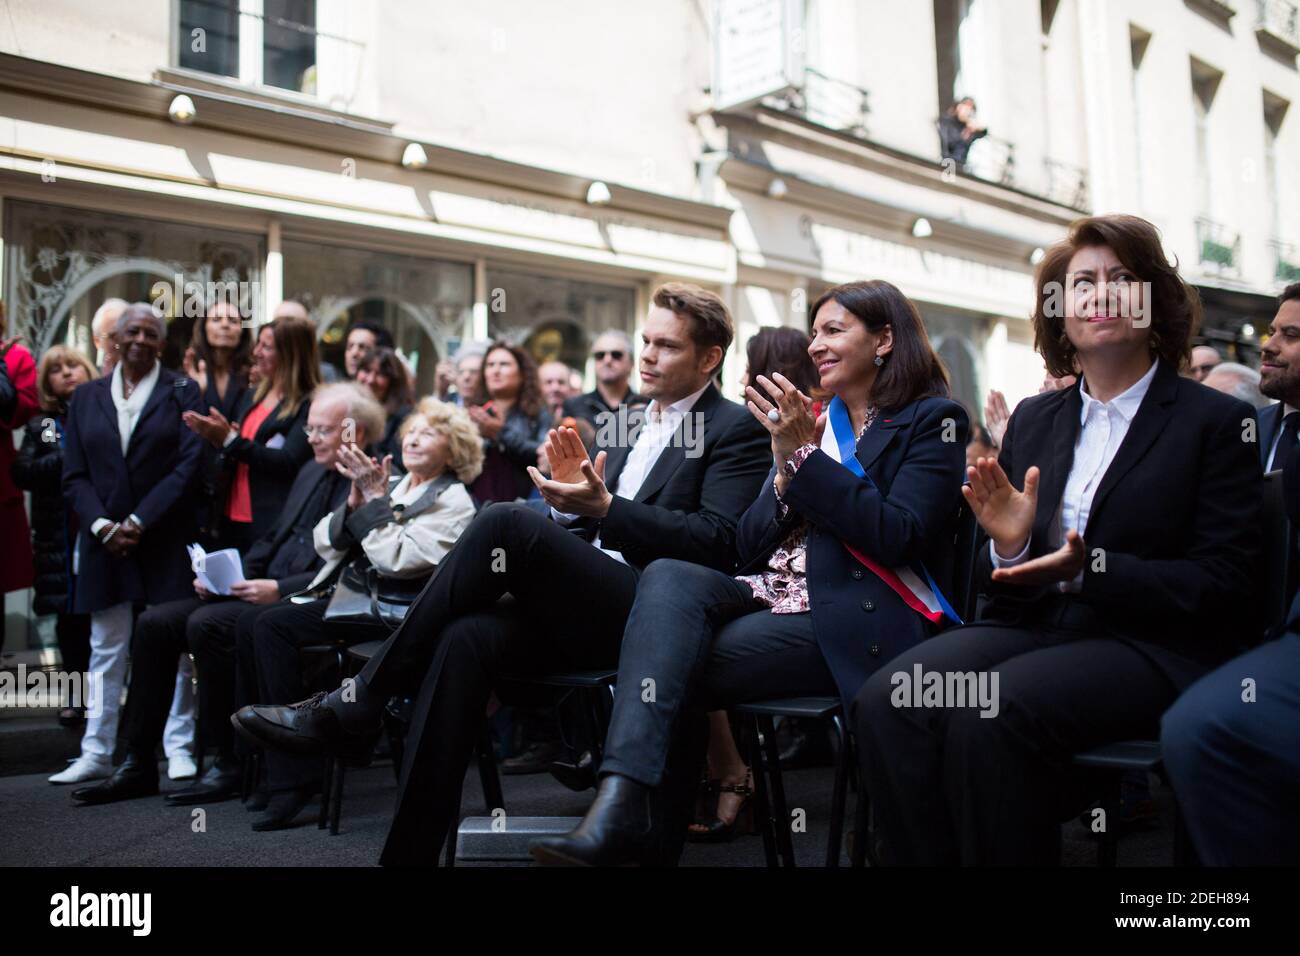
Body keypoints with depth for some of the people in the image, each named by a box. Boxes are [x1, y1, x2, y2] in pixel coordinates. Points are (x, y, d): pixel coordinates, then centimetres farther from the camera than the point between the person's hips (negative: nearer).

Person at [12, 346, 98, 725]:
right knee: (70, 619, 9)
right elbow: (22, 473, 0)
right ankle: (78, 695, 21)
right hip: (60, 538, 3)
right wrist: (66, 458, -10)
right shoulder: (40, 426, 13)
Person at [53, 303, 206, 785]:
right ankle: (96, 753, 14)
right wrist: (103, 525, -9)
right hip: (104, 541, 3)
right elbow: (74, 475, 7)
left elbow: (189, 465, -7)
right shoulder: (86, 397, 12)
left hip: (164, 541, -3)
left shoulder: (182, 392, 2)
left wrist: (139, 522, -13)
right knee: (106, 650, 7)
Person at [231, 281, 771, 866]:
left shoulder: (735, 430, 2)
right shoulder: (634, 427, 24)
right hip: (589, 610, 7)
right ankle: (411, 849, -23)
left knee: (507, 522, -27)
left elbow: (717, 542, -12)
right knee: (467, 635, -24)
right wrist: (575, 500, 1)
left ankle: (356, 706, -19)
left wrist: (606, 508, -18)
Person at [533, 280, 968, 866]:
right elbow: (749, 549, 16)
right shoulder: (812, 424, 23)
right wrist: (785, 469, -1)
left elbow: (899, 538, -11)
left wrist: (805, 455, -12)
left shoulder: (931, 421, 5)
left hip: (857, 620, -6)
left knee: (671, 665, -25)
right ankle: (623, 803, -36)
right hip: (773, 595, 6)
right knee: (669, 577, -26)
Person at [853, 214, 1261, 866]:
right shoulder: (1033, 419, 16)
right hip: (1029, 625, 4)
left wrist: (1087, 570, -16)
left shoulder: (1218, 420, 4)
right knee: (886, 701, -25)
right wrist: (1008, 546, -8)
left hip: (1147, 646, -4)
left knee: (992, 714, -34)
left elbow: (1225, 586, -4)